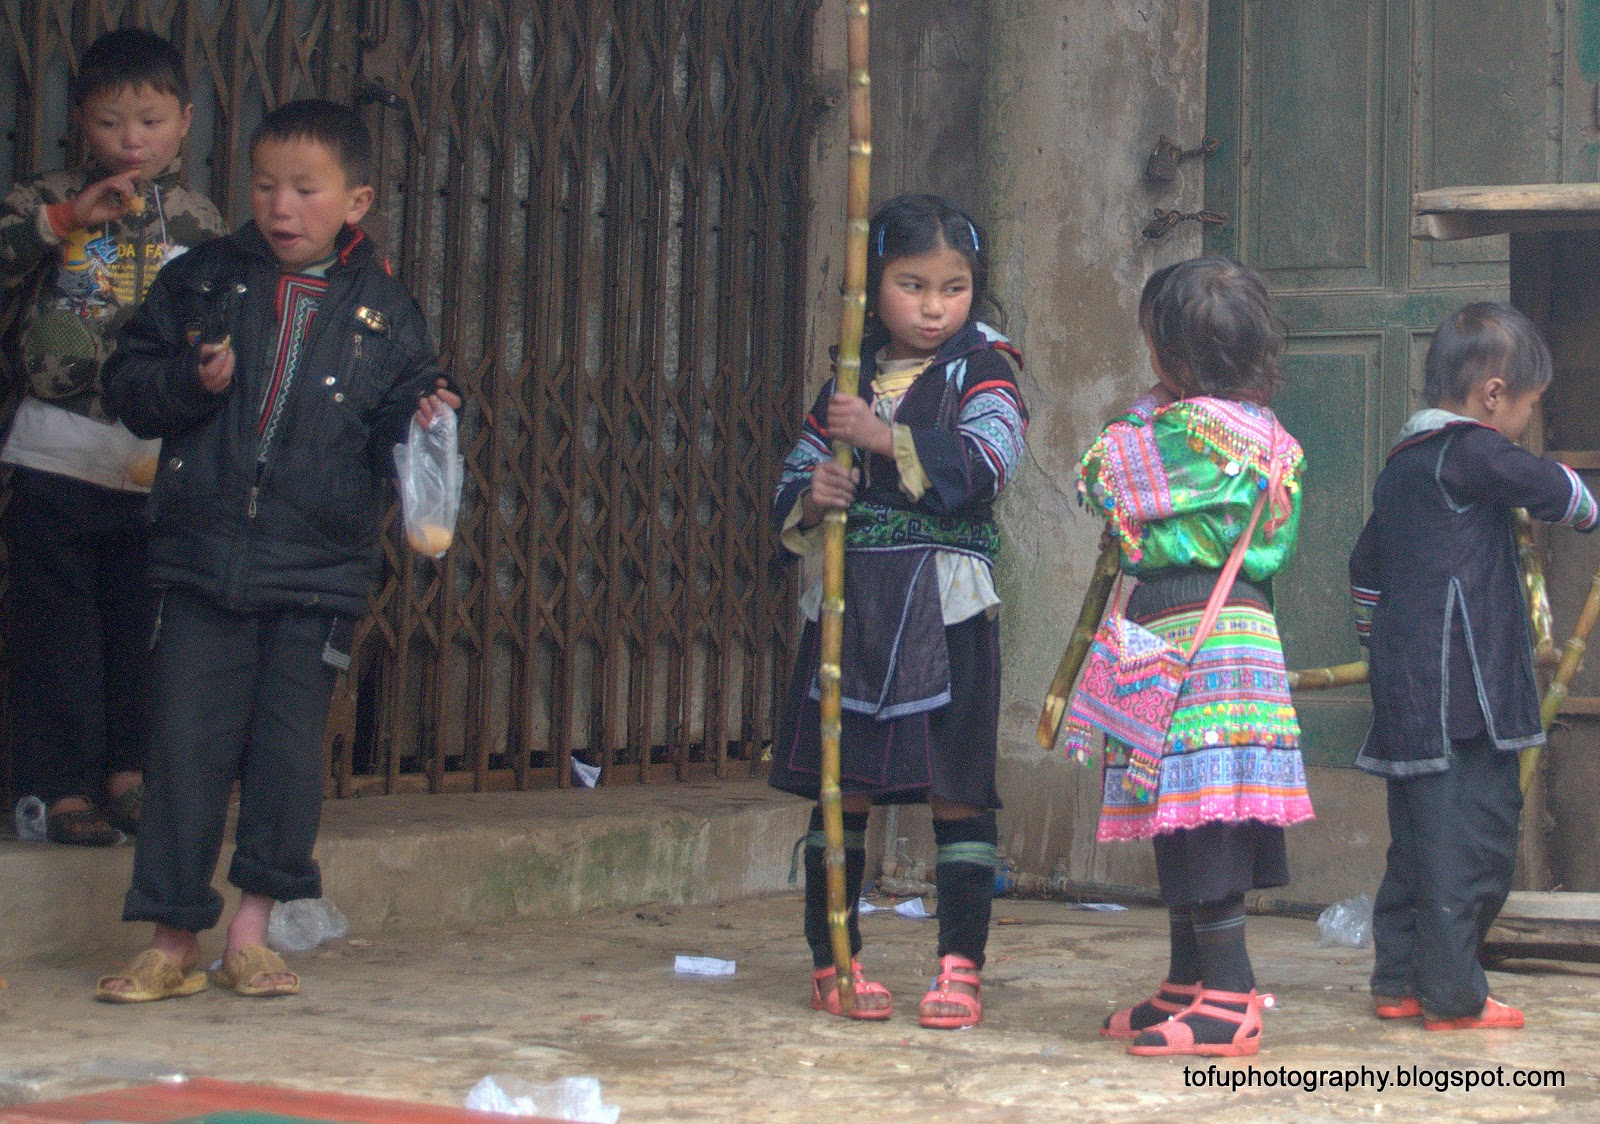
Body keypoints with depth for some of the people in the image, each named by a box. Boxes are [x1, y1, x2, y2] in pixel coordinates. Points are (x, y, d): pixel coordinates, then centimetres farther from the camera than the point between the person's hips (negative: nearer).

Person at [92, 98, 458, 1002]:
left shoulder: (386, 313, 5)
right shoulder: (202, 281, 5)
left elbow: (393, 435, 9)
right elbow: (129, 384, 6)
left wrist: (424, 422, -12)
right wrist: (190, 381, -12)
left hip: (321, 566, 0)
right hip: (203, 557, 0)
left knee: (288, 748, 5)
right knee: (189, 746, 0)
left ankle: (252, 933, 17)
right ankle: (174, 941, 8)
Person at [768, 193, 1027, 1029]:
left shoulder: (981, 373, 2)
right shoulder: (845, 386, 13)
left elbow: (985, 461, -16)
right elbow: (791, 484, 16)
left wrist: (884, 437, -21)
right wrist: (809, 500, -7)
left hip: (947, 606, -3)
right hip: (850, 603, 3)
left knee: (957, 787, -2)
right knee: (840, 786, 6)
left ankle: (960, 967, 5)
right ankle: (831, 961, 16)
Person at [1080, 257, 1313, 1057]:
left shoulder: (1185, 427, -14)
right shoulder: (1260, 429, 14)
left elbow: (1100, 475, -4)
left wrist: (1140, 412, 12)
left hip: (1192, 640, -10)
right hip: (1240, 625, 10)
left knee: (1198, 825, -9)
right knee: (1187, 829, 15)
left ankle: (1229, 1000, -9)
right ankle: (1186, 987, 22)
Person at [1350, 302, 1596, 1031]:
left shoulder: (1400, 465, 18)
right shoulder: (1472, 453, -9)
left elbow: (1366, 567, 26)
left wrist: (1378, 643, 36)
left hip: (1405, 690, 9)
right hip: (1463, 693, -9)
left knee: (1417, 836, 13)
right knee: (1473, 835, -6)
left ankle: (1397, 982, 16)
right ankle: (1454, 997, -6)